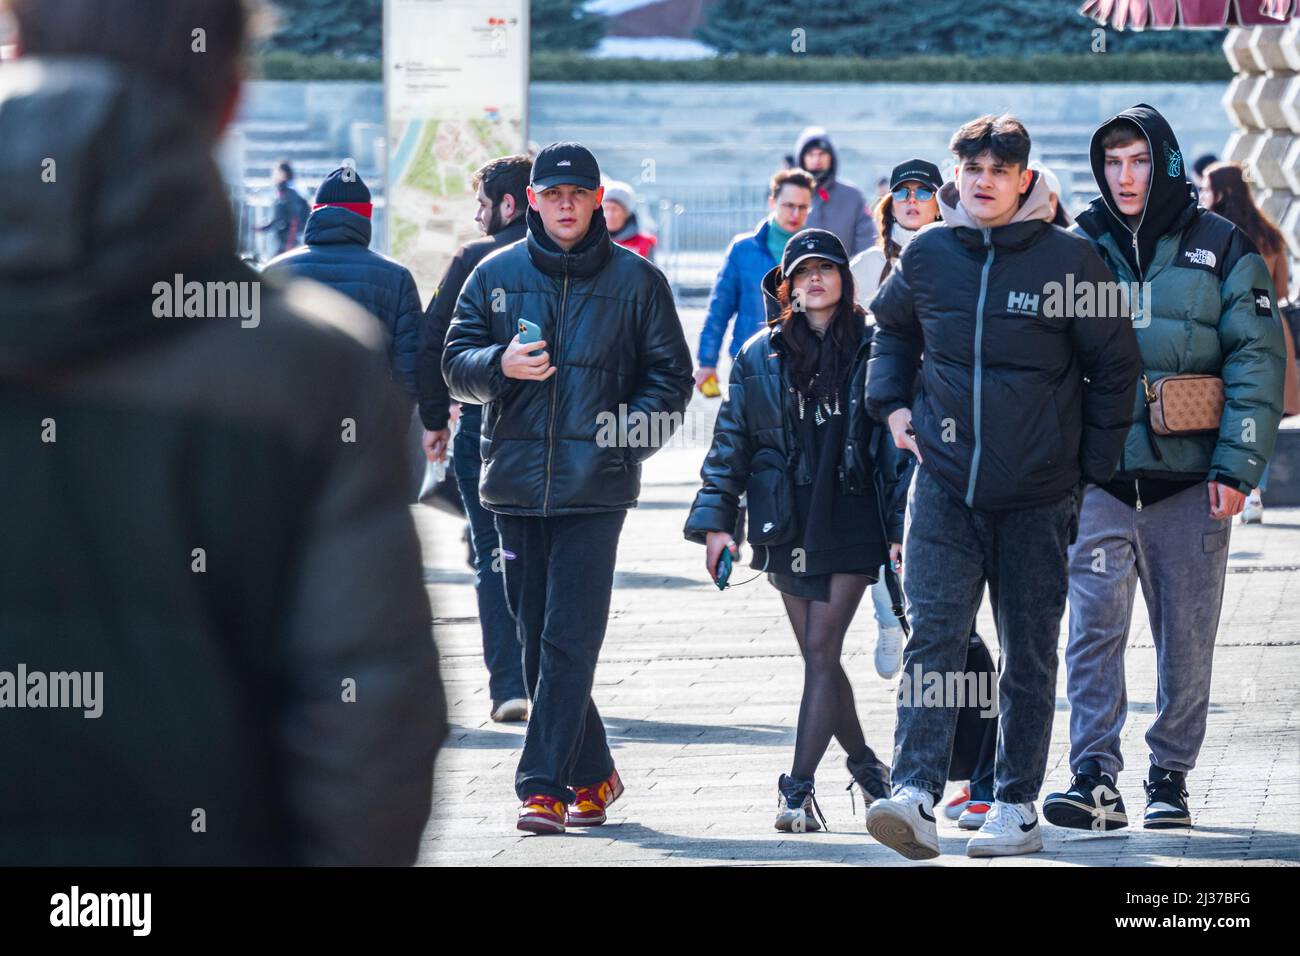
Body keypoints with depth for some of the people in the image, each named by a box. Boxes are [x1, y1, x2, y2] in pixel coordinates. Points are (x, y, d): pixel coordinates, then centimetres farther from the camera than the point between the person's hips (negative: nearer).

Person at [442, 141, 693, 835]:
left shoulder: (635, 279, 4)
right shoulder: (495, 275, 10)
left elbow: (671, 376, 7)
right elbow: (455, 365, 9)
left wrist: (630, 431, -9)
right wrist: (501, 366, -13)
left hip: (596, 489, -3)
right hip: (516, 484, 3)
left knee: (569, 641, -10)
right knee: (538, 641, 8)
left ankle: (544, 786, -11)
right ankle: (592, 773, 21)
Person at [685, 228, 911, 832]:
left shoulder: (874, 352, 2)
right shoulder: (759, 357, 7)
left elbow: (902, 444, 2)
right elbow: (731, 443, 10)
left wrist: (903, 526, -4)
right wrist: (716, 521, 2)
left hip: (852, 523, -3)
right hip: (787, 526, 3)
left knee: (821, 651, -10)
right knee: (819, 657, 8)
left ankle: (799, 787, -12)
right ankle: (865, 765, 27)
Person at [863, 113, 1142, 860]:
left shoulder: (1069, 259, -6)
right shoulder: (928, 257, 2)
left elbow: (1114, 365, 3)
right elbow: (893, 328, 24)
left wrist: (1096, 465, 2)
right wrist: (892, 402, 10)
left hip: (1038, 493, -1)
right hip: (944, 483, 1)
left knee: (1030, 652, 7)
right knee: (935, 637, -12)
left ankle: (1018, 806, 16)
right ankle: (916, 797, -21)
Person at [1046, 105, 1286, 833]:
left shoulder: (1219, 247, 3)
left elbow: (1257, 358, 0)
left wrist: (1237, 467, -8)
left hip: (1190, 481, -1)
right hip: (1100, 479, 1)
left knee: (1187, 640, 5)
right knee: (1094, 630, -10)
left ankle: (1171, 779, 15)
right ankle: (1096, 779, -12)